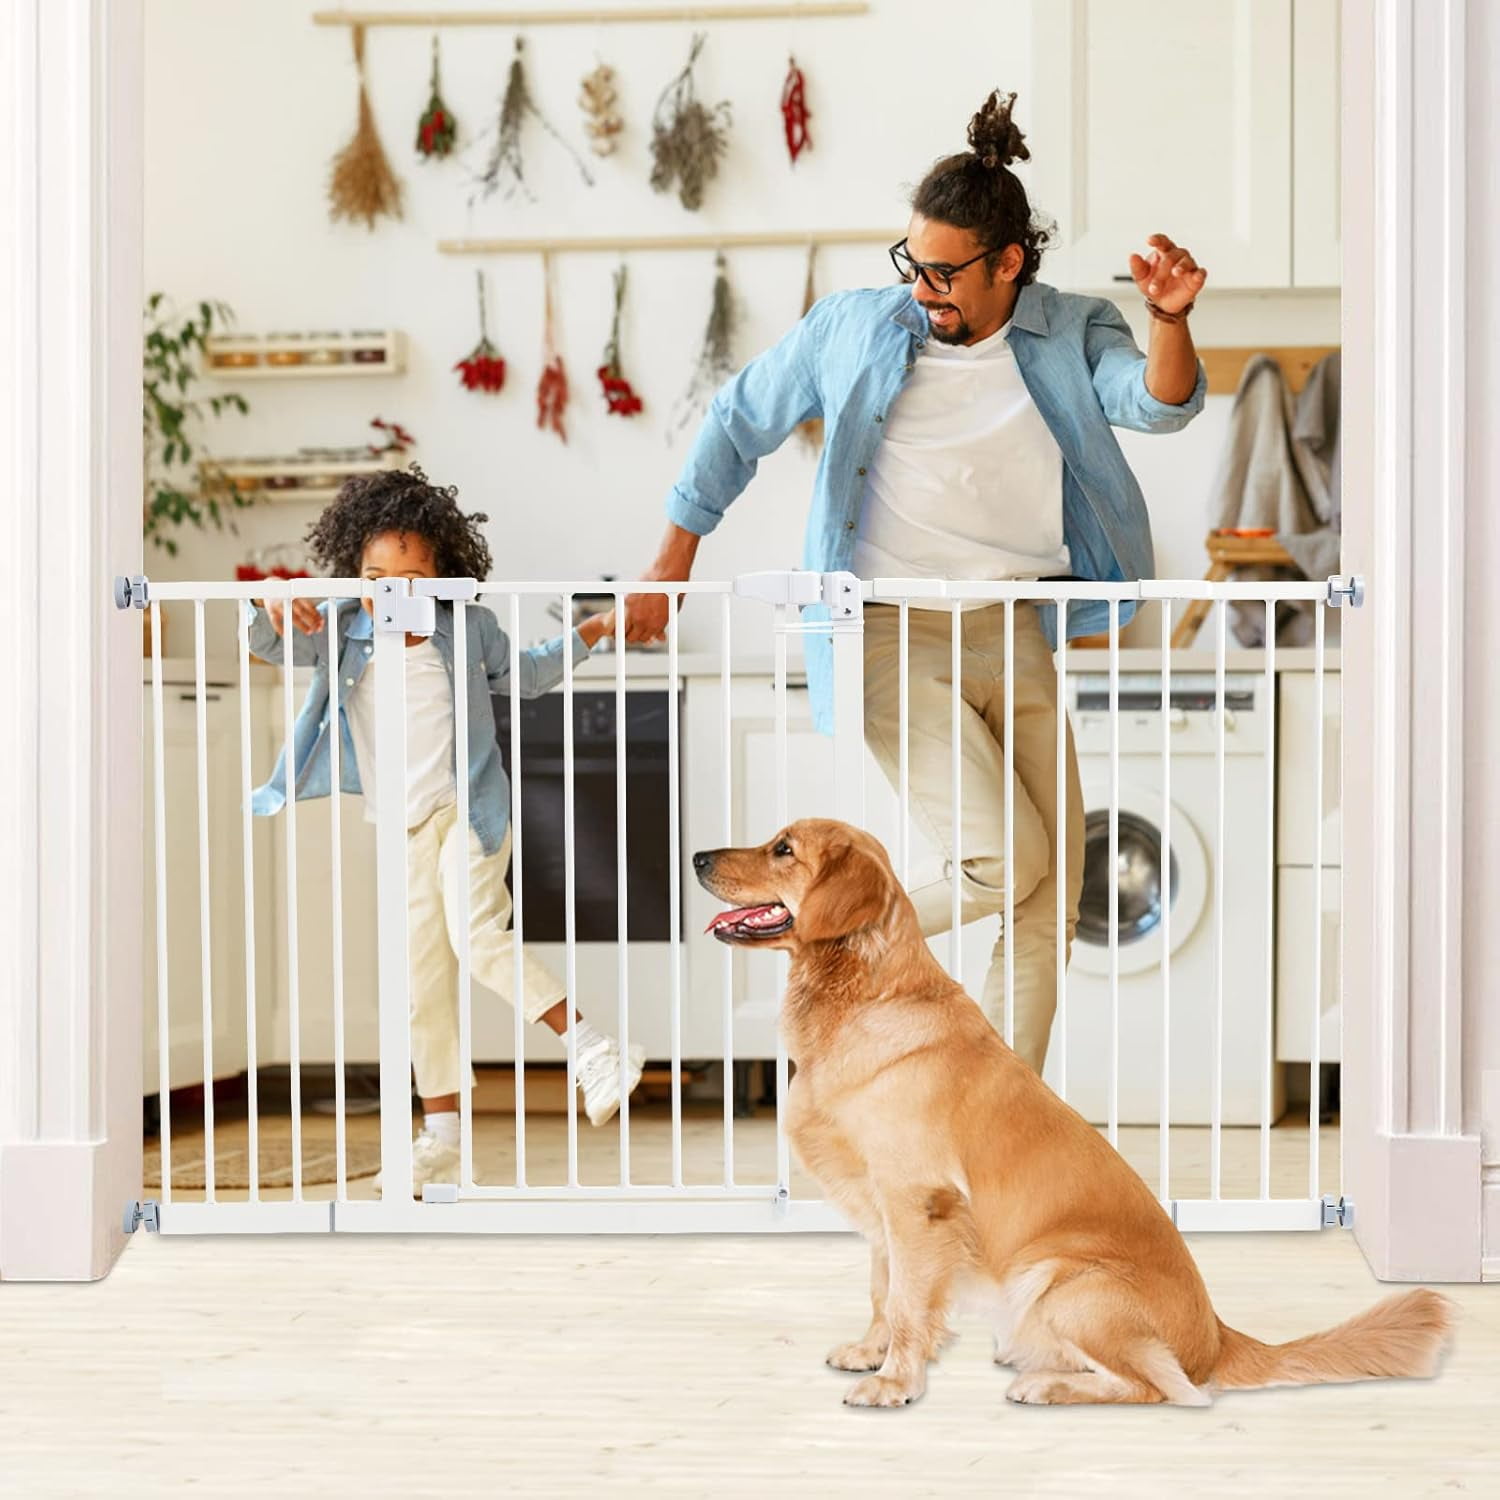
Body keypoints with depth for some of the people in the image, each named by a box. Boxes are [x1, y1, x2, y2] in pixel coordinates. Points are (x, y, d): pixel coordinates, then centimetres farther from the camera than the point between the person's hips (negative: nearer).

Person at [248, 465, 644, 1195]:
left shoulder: (468, 629, -6)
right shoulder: (341, 633, -5)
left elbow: (524, 674, 13)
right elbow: (266, 642, -11)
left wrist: (591, 633, 6)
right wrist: (275, 606, -32)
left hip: (468, 808, -3)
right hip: (403, 828, 3)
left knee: (476, 935, -26)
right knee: (423, 982, 6)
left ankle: (593, 1049, -18)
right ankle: (441, 1137, 15)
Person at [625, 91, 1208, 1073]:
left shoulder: (1071, 335, 3)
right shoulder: (855, 329, 2)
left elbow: (1159, 405, -15)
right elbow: (741, 422, 12)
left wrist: (1171, 323, -36)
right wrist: (671, 566, 10)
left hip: (1016, 640, 3)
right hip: (894, 633, -3)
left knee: (1049, 907, 4)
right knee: (1006, 859, -16)